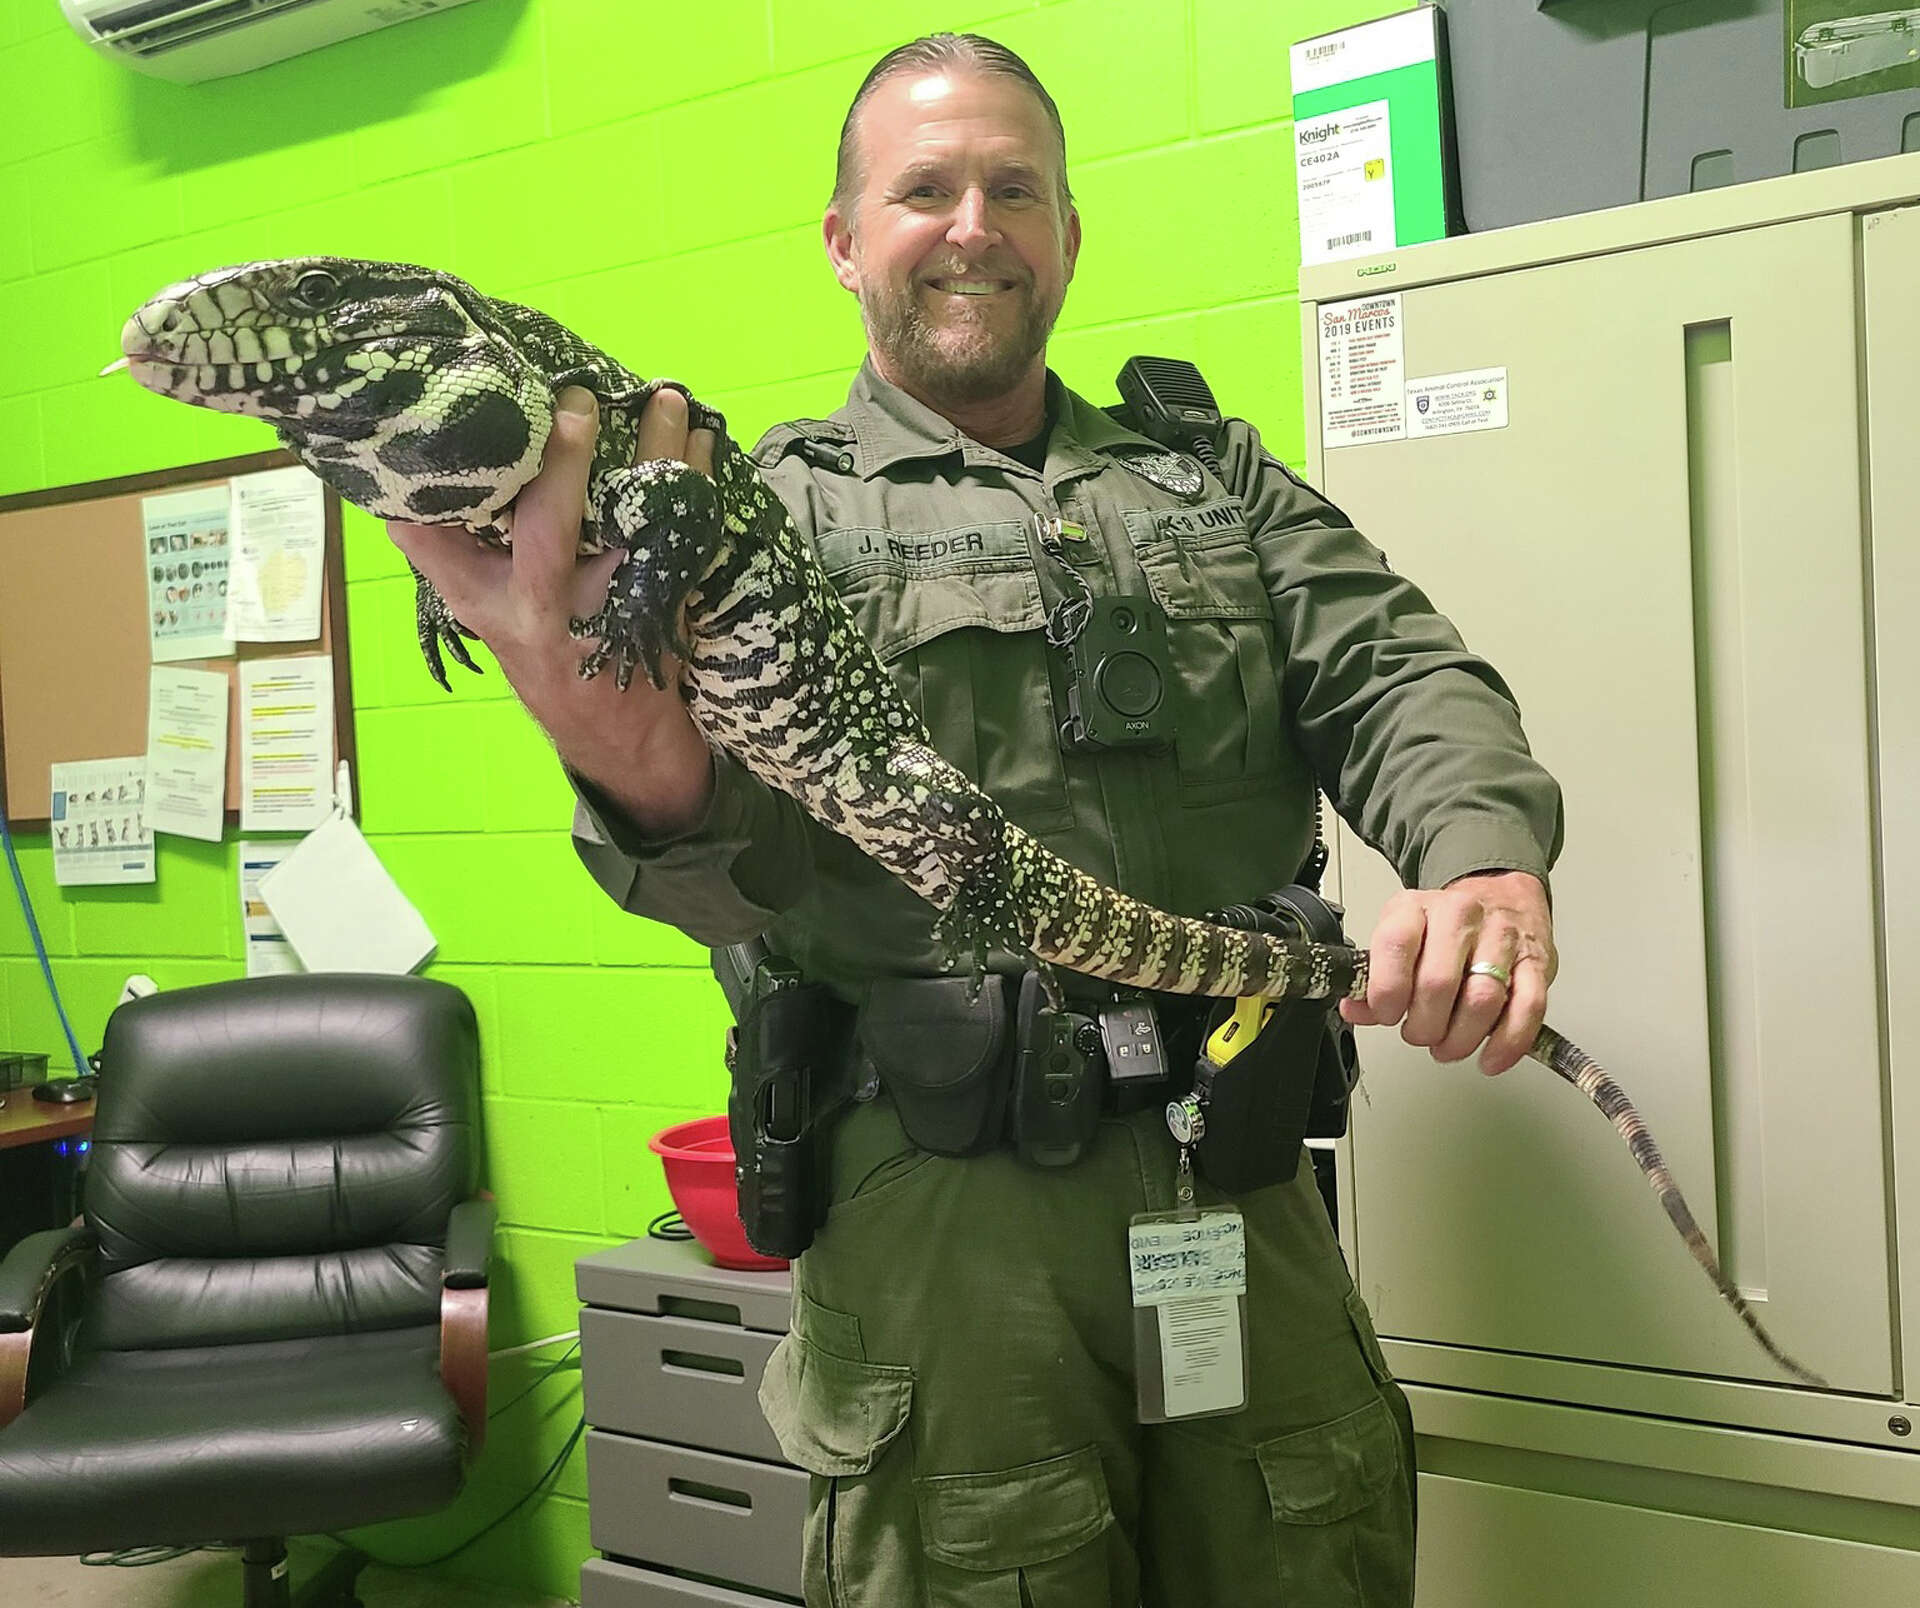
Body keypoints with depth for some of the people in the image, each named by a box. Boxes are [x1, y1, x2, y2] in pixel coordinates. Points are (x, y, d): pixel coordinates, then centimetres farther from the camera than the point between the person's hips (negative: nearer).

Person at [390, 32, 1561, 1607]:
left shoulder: (1216, 478, 16)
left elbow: (1400, 676, 5)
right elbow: (748, 854, -11)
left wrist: (1488, 856, -19)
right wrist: (644, 767, -37)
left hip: (1237, 1173, 4)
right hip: (940, 1198, -3)